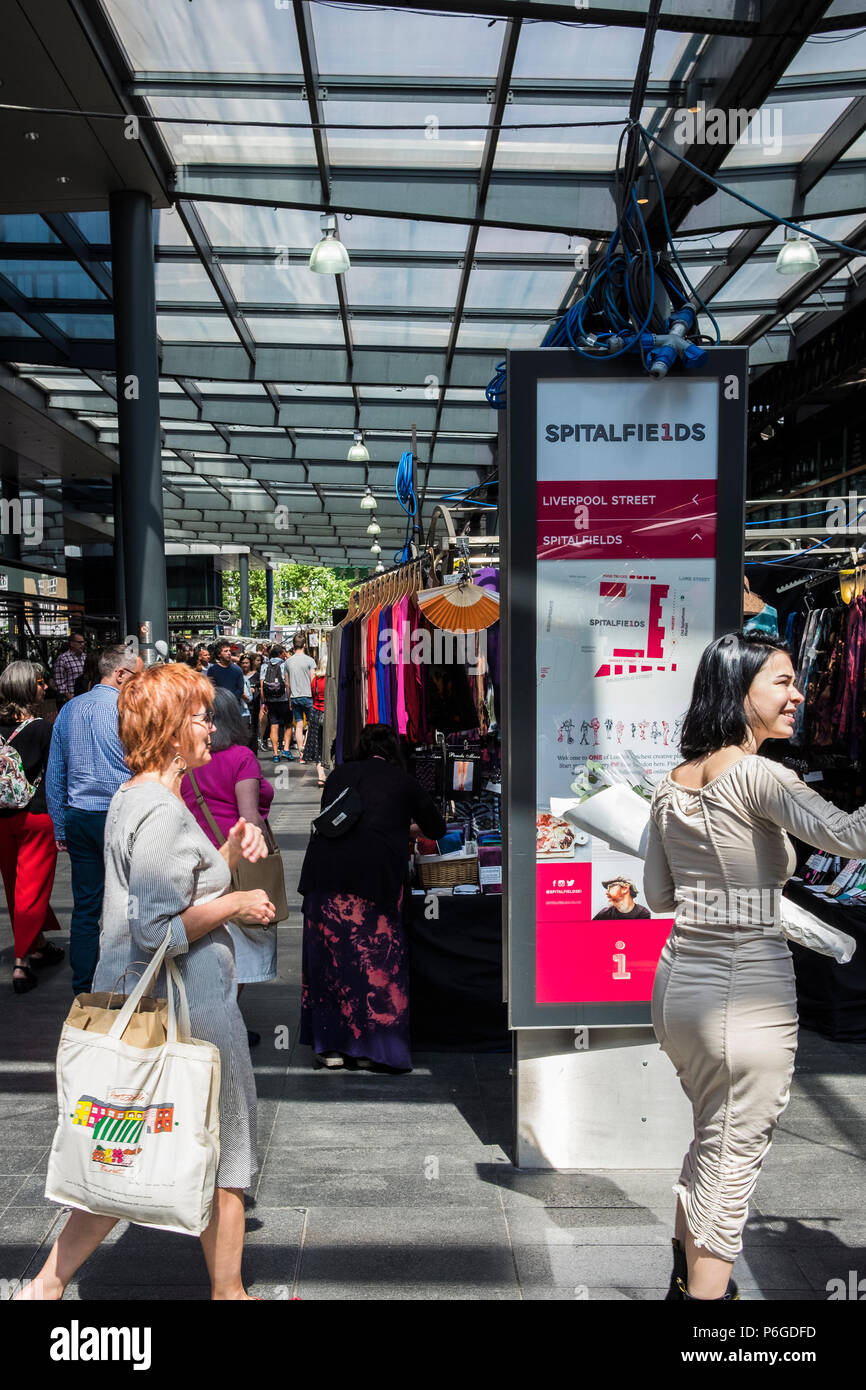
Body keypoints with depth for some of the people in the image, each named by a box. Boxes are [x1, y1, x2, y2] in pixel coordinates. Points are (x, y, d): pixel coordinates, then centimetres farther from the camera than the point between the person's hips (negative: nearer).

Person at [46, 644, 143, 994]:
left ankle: (83, 990, 16)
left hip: (78, 819, 5)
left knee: (85, 907, 10)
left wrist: (60, 827, 18)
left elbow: (54, 774, 12)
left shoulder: (69, 709, 9)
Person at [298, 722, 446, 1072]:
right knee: (377, 958, 7)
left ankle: (331, 1046, 14)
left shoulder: (340, 774, 18)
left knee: (328, 956, 10)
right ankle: (370, 1047, 9)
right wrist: (409, 828, 44)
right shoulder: (403, 782, 12)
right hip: (375, 878, -2)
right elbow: (436, 829, 21)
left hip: (325, 873, 3)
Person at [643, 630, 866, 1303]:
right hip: (748, 991, -8)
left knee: (711, 1145, 27)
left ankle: (685, 1277, 43)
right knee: (732, 1163, 6)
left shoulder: (672, 784, 7)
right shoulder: (759, 776, -16)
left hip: (678, 980, 8)